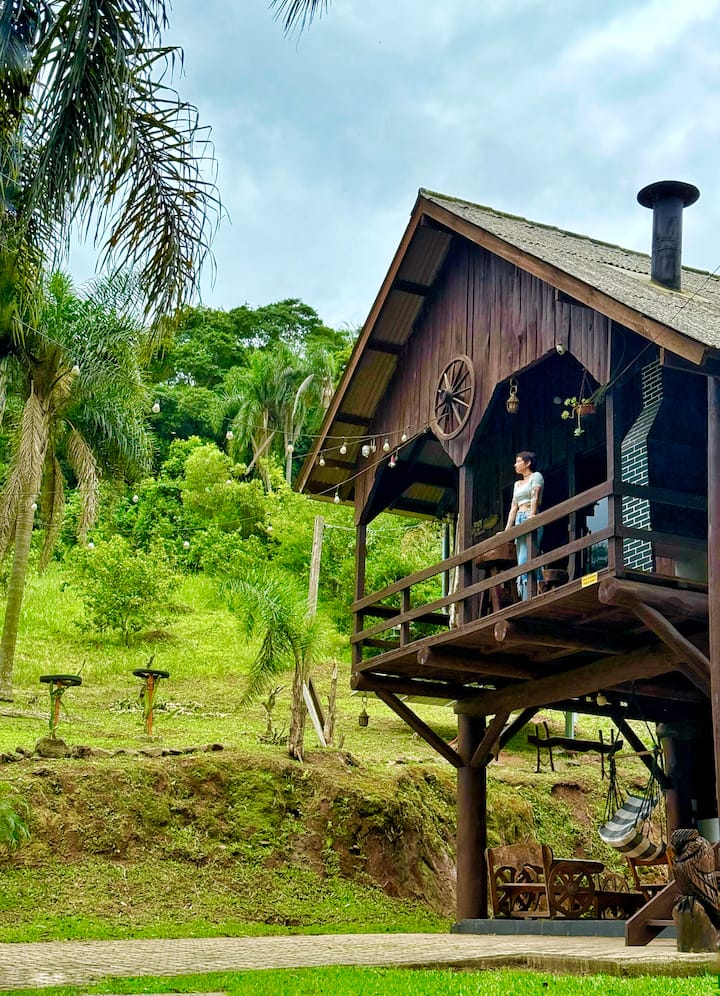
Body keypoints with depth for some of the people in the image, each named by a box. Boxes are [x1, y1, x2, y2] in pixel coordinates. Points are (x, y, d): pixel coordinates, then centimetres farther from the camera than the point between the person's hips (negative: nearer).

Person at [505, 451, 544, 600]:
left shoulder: (536, 476, 4)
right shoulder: (517, 484, 25)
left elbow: (535, 499, -9)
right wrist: (507, 530, 11)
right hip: (519, 521, 8)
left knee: (525, 560, -18)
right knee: (522, 563, 0)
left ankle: (528, 598, -24)